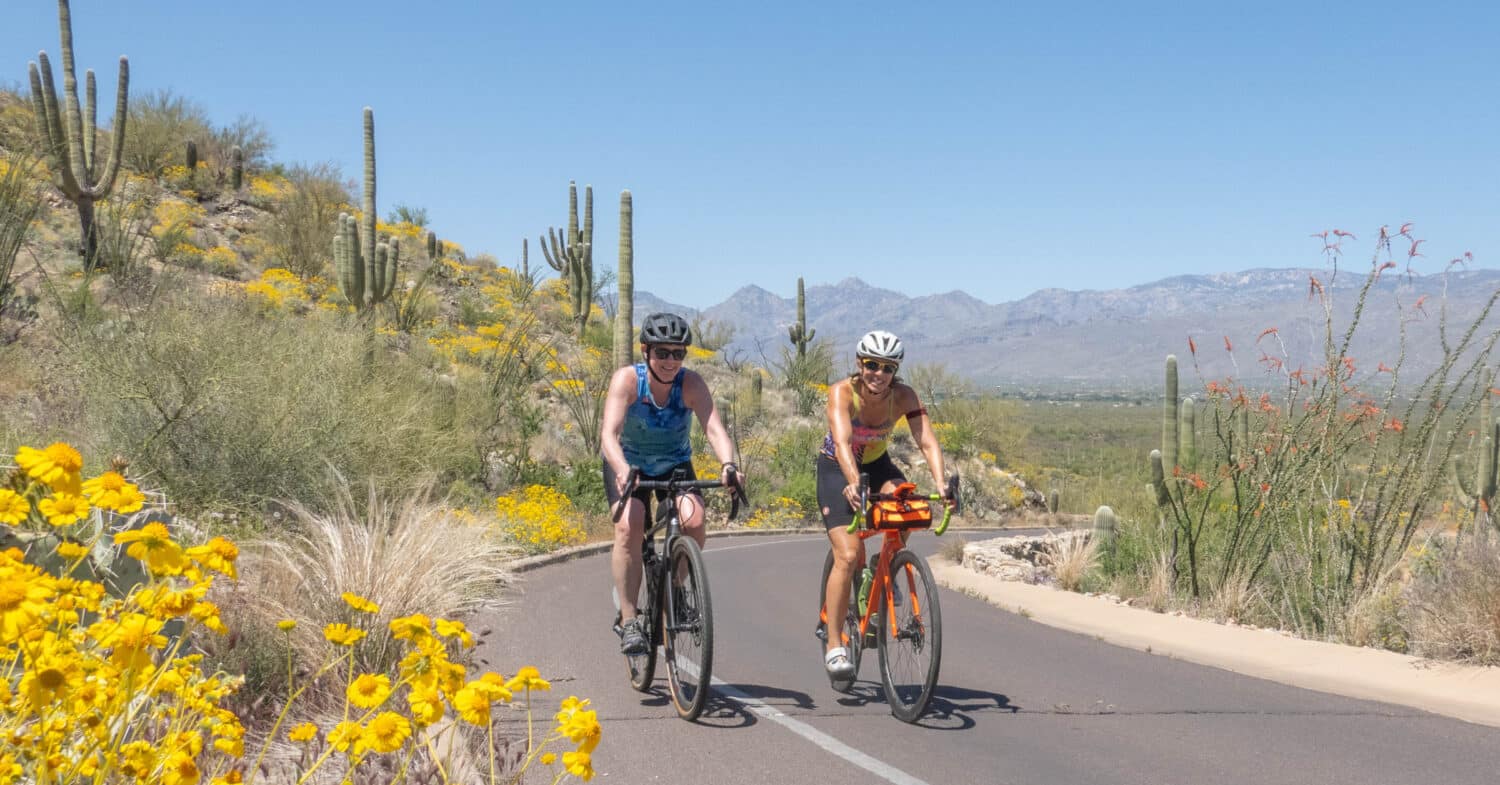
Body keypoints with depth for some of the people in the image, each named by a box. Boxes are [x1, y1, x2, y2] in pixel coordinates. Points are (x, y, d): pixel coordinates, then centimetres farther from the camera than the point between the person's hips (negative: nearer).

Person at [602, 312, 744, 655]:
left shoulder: (691, 384, -21)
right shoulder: (626, 379, -25)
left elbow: (714, 428, -33)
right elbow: (609, 432, -37)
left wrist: (728, 465, -53)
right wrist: (622, 470, -56)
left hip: (674, 465, 2)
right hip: (628, 464, -2)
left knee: (694, 521, -25)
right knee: (628, 526, -28)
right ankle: (628, 620, -18)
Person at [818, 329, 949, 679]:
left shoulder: (904, 396, -20)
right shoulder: (842, 392, -28)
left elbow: (927, 441, -29)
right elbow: (842, 442, -42)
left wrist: (941, 485, -47)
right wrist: (853, 482, -60)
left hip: (876, 464, 3)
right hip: (836, 468, -3)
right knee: (848, 556, -18)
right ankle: (834, 645, -9)